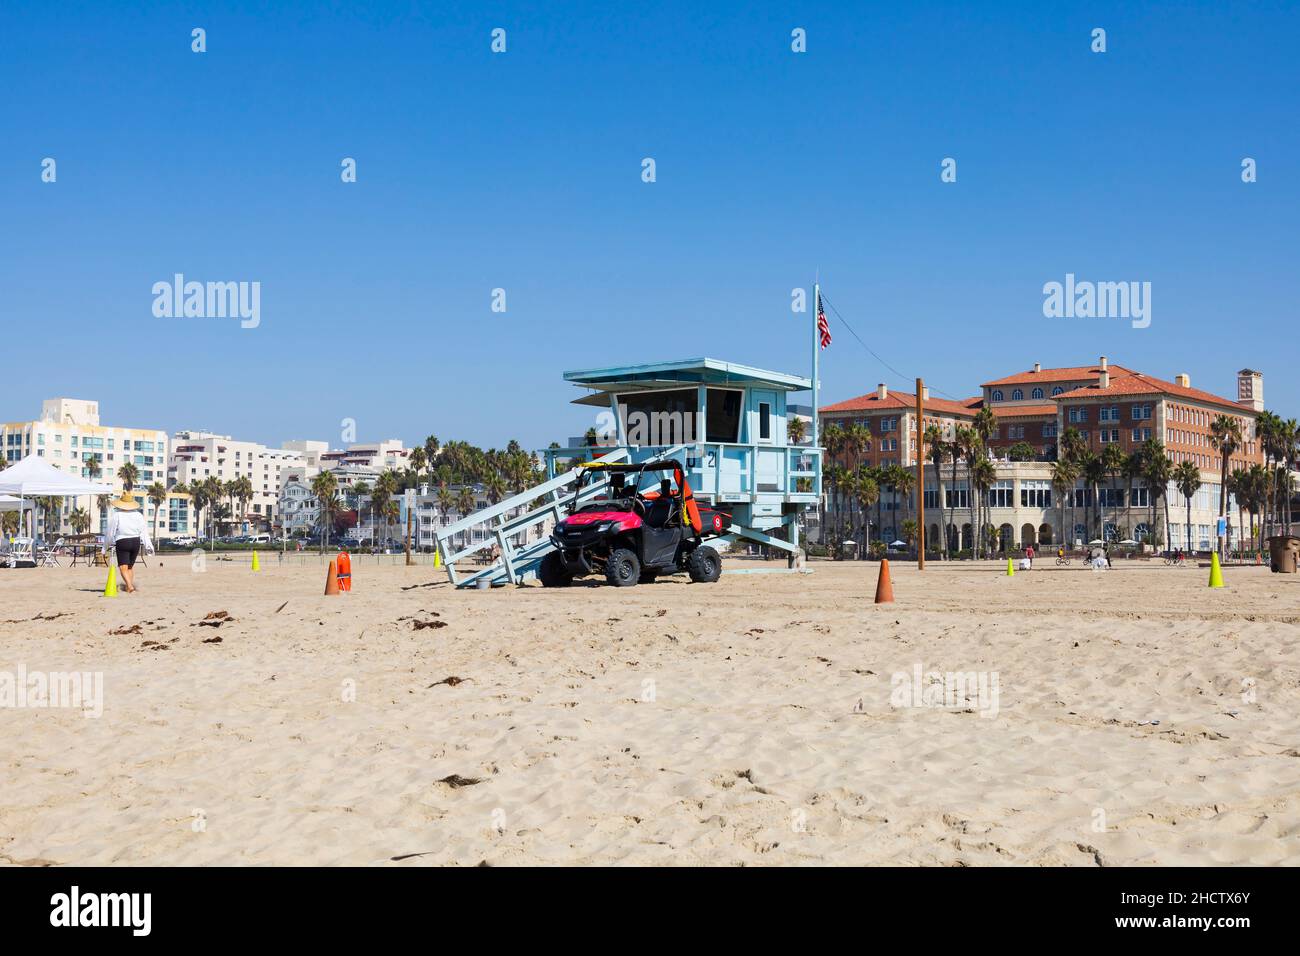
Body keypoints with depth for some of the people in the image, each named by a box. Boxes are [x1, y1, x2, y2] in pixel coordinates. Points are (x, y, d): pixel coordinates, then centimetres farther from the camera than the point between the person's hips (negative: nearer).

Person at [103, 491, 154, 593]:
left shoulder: (116, 515, -5)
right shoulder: (138, 515, 5)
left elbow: (111, 532, -1)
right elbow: (144, 531, 2)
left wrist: (106, 546, 11)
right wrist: (148, 546, 5)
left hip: (122, 542, -4)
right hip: (136, 541, 4)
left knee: (123, 567, -9)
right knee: (130, 566, 19)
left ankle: (130, 586, -29)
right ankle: (129, 586, 21)